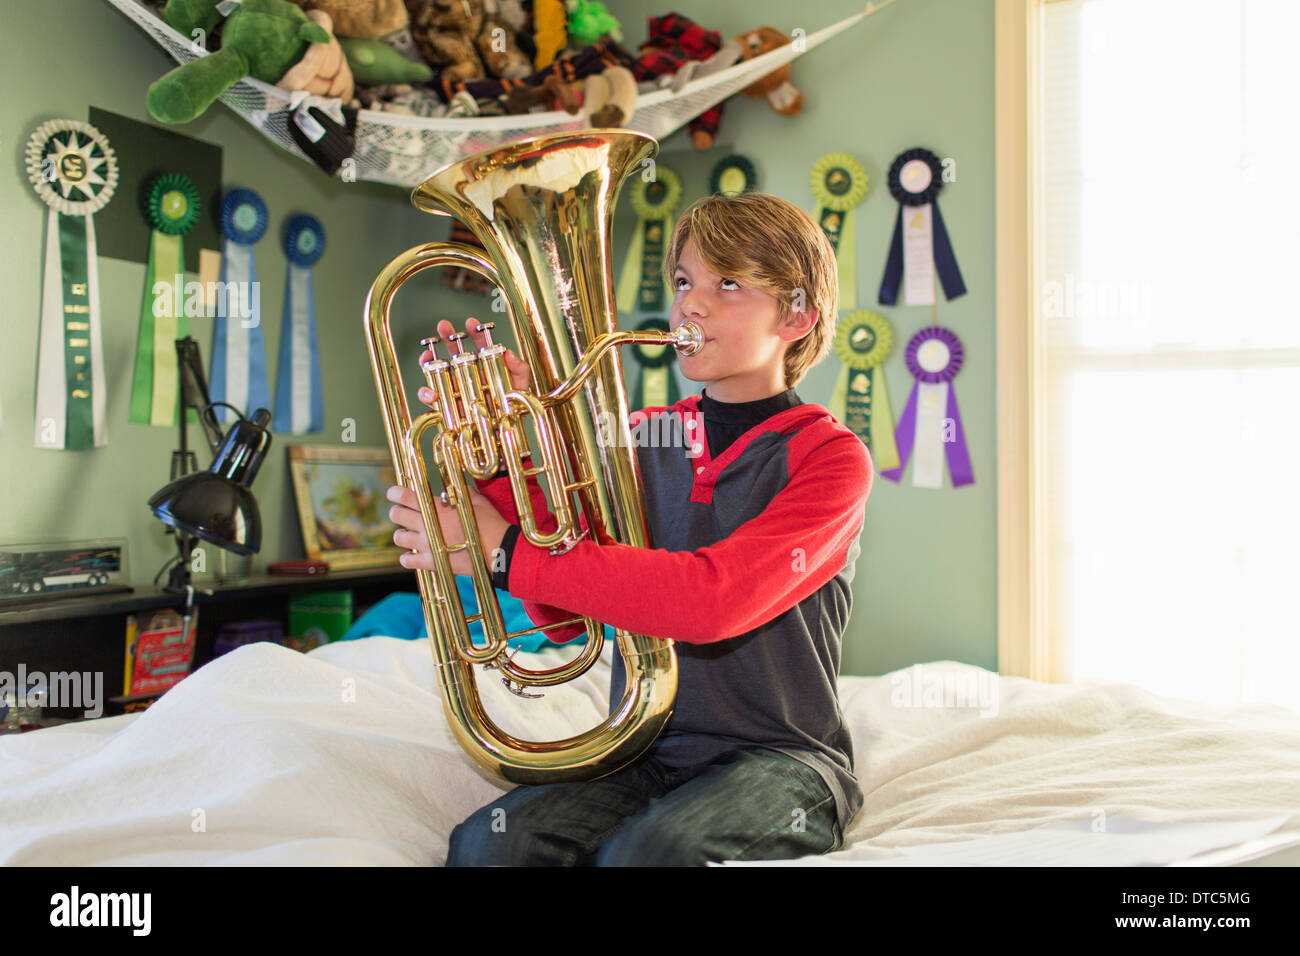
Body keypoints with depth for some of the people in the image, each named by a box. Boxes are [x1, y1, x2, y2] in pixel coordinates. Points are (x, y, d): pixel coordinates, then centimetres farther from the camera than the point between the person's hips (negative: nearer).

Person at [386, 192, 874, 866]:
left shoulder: (829, 456, -8)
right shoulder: (640, 438, 9)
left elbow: (713, 600, -24)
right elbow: (561, 615, 4)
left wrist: (505, 553, -20)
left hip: (778, 758, -3)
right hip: (646, 752, 4)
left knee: (644, 850, -33)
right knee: (488, 843, -24)